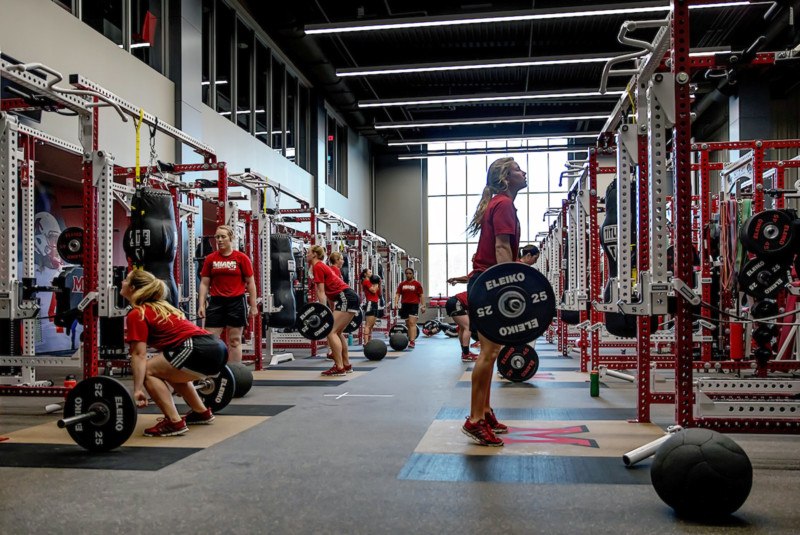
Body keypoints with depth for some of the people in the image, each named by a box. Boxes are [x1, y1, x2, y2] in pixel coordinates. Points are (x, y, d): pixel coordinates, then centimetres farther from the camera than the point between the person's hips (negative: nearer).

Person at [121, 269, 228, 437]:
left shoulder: (136, 315, 3)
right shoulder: (160, 307, 28)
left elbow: (139, 354, -6)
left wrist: (137, 390, -9)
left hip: (200, 350, -9)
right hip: (218, 348, 9)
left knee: (148, 371, 2)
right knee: (171, 371, 30)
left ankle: (174, 423, -3)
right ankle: (202, 412, 34)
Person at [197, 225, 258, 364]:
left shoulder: (241, 258, -1)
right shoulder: (210, 259, 5)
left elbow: (250, 282, 1)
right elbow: (204, 283, 8)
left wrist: (253, 305, -2)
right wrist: (201, 305, 0)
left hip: (236, 302, -2)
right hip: (216, 302, 2)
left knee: (234, 341, 5)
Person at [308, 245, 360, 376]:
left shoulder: (317, 267, -6)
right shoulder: (322, 266, 22)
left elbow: (321, 293, -11)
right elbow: (329, 292, 24)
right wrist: (332, 313, 25)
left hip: (346, 299, -10)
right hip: (350, 298, 10)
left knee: (331, 332, -10)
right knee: (338, 332, 17)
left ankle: (339, 368, -10)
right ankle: (347, 365, 21)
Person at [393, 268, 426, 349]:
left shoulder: (417, 284, 2)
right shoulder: (402, 284, 10)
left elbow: (421, 296, 3)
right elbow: (397, 294, 7)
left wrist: (423, 306, -2)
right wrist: (396, 303, -8)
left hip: (414, 305, -4)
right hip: (405, 305, 4)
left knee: (412, 323, -13)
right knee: (407, 324, 11)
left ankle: (412, 342, -19)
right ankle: (409, 339, 21)